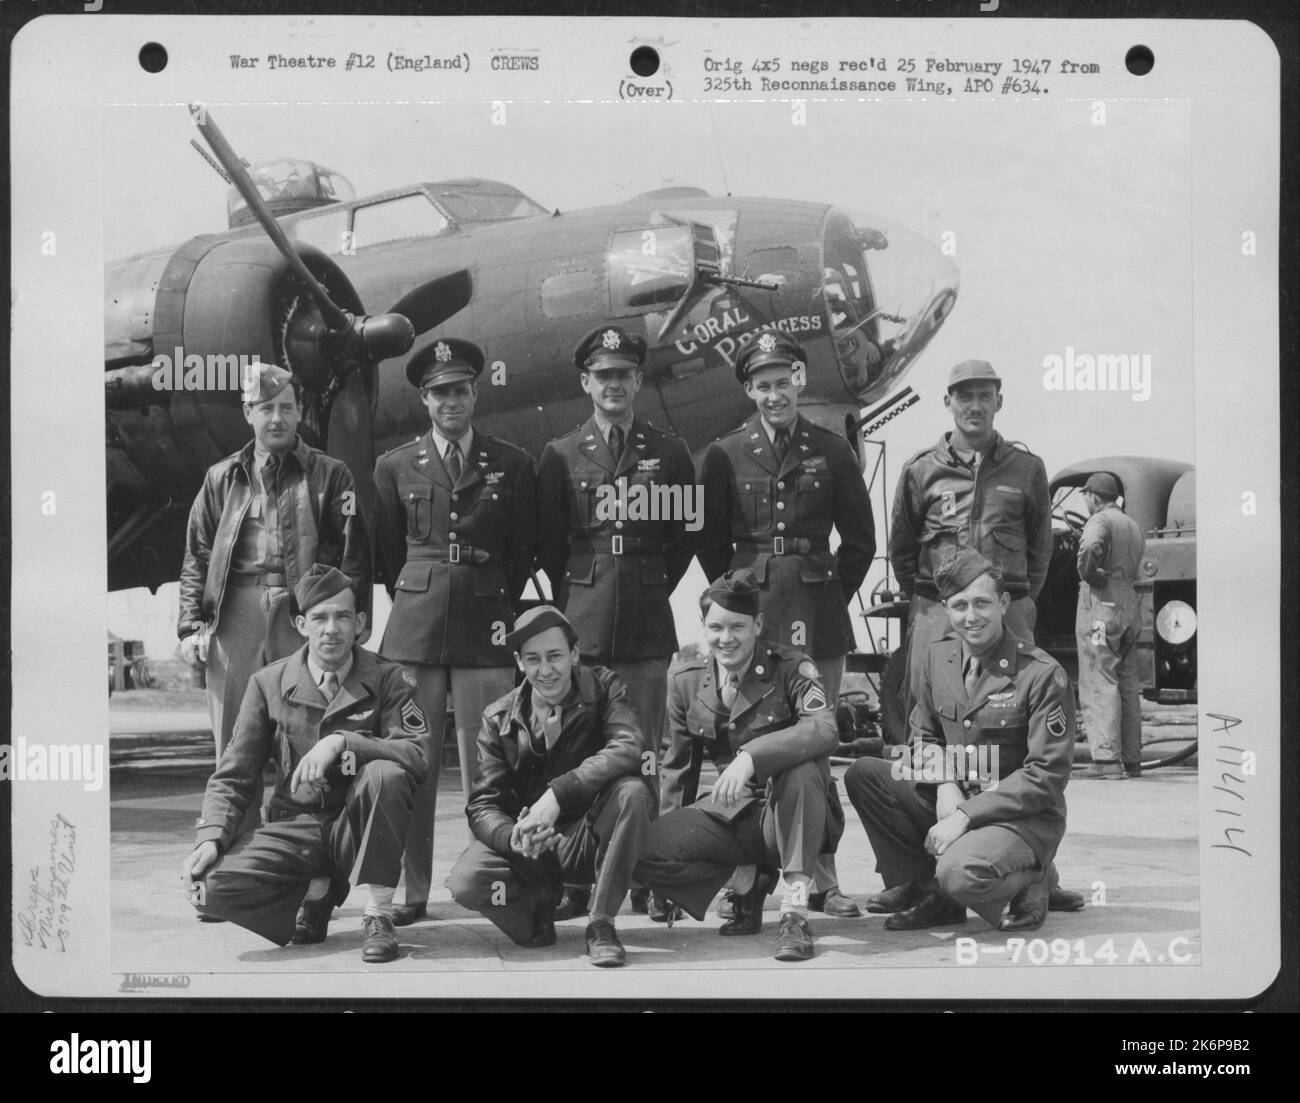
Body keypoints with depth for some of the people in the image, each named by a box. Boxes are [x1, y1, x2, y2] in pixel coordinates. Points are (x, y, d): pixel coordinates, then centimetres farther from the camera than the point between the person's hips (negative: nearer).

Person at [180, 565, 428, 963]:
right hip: (293, 828, 2)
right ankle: (317, 891, 5)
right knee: (211, 884, -26)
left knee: (386, 774, -34)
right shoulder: (268, 684, 3)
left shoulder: (387, 680, -1)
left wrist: (343, 742, -30)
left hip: (356, 828, -1)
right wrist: (210, 838, -14)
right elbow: (232, 777, 4)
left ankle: (378, 915, -18)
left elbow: (420, 754, -17)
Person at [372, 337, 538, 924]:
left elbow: (523, 550, 14)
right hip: (415, 625, 1)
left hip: (485, 625, -1)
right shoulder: (395, 465, 10)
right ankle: (411, 890, 5)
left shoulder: (513, 464, 8)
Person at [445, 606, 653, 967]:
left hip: (589, 839, -1)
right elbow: (483, 805, -5)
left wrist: (558, 794, -35)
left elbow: (629, 749, -24)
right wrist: (512, 837, -29)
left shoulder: (602, 688, -5)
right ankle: (541, 898, 7)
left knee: (632, 791, -32)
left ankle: (601, 924, -19)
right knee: (465, 883, -27)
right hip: (528, 847, 1)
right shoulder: (499, 719, 0)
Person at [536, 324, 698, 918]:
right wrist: (575, 601, 8)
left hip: (647, 622, 1)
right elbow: (548, 542, 10)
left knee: (644, 752, 1)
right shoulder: (560, 456, 8)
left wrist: (656, 587, 11)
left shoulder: (669, 454, 11)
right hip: (582, 620, -1)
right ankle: (575, 880, 1)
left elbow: (687, 534, 15)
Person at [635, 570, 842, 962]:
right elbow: (678, 767, 14)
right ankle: (745, 878, 2)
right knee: (642, 848, -22)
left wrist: (751, 756, -41)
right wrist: (670, 838, 12)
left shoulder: (791, 668, -9)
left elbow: (824, 729, -29)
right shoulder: (686, 680, 4)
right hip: (729, 814, 3)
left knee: (803, 768, -37)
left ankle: (795, 911, -28)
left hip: (789, 816, -3)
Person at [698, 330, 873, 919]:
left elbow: (860, 539, 12)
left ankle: (822, 880, 7)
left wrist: (832, 594, 7)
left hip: (817, 608, 1)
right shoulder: (725, 455, 6)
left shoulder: (831, 451, 7)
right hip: (749, 605, 0)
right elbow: (710, 541, 11)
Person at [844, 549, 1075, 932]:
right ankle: (926, 892, -2)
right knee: (863, 774, -10)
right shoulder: (938, 657, 4)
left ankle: (1028, 883, 1)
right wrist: (945, 784, -8)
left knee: (960, 873, -35)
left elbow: (1047, 775, -17)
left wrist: (966, 815, -21)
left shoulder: (1042, 674, -15)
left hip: (1025, 818, -6)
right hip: (953, 802, 7)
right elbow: (923, 735, 15)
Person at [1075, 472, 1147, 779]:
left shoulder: (1100, 521, -9)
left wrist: (1089, 575, -15)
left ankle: (1107, 759, -14)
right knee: (1128, 686, 12)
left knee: (1100, 685, -8)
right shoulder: (1133, 526, 20)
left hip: (1100, 607, -9)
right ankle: (1132, 760, 14)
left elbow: (1090, 549, -30)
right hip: (1130, 608, 9)